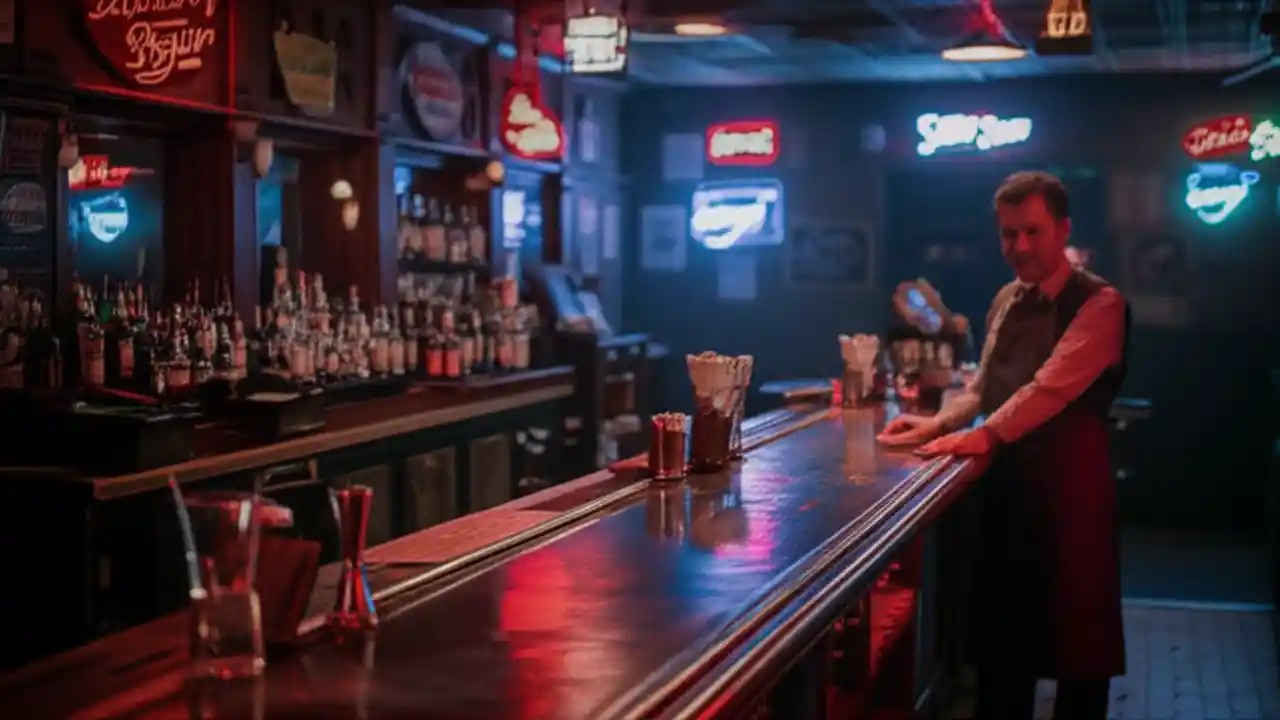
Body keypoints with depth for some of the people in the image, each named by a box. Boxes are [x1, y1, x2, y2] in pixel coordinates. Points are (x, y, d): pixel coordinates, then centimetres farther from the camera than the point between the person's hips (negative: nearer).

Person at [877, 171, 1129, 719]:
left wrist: (985, 434, -30)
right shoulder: (1007, 301, 12)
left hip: (1069, 482, -7)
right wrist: (939, 423, -3)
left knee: (1074, 631, 4)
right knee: (1003, 626, 15)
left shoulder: (1098, 304, -12)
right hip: (1006, 476, 7)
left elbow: (1052, 384, -24)